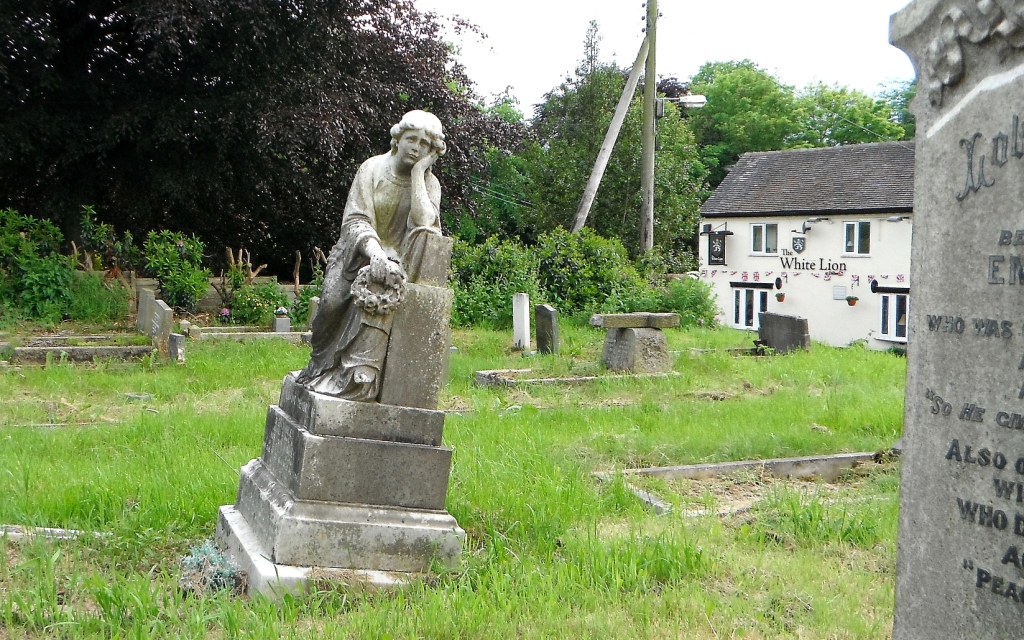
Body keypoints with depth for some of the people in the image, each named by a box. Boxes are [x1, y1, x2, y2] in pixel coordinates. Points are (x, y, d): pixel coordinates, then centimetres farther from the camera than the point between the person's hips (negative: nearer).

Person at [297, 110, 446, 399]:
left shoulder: (429, 183, 1)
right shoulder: (373, 168, 0)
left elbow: (424, 223, -19)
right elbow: (355, 220, -7)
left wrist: (418, 173, -16)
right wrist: (374, 251, -25)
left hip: (398, 259, -1)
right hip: (360, 250, 1)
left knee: (379, 289, -35)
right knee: (333, 298, -28)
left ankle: (357, 375, -31)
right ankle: (322, 367, -6)